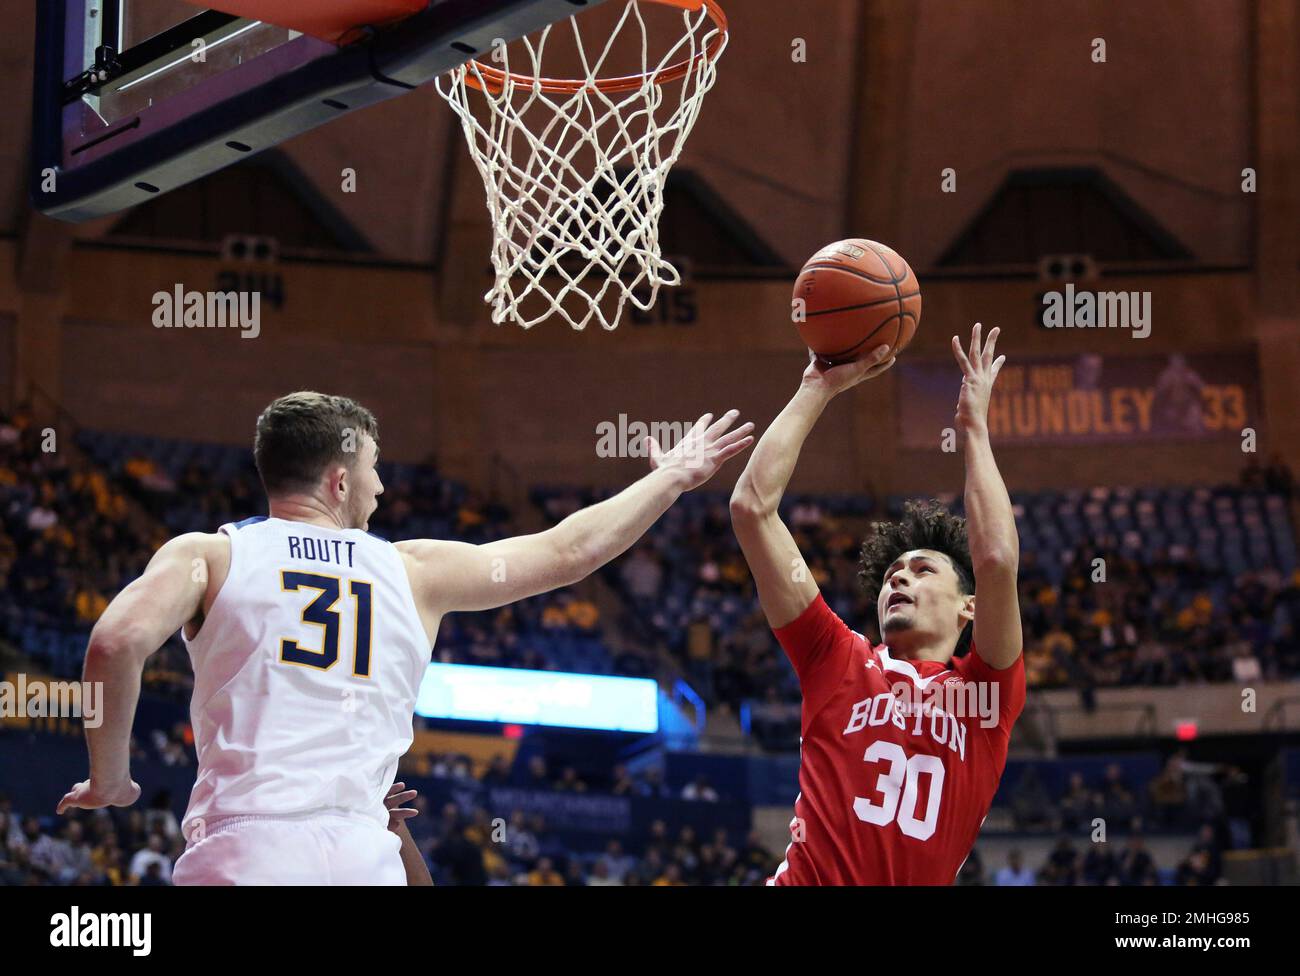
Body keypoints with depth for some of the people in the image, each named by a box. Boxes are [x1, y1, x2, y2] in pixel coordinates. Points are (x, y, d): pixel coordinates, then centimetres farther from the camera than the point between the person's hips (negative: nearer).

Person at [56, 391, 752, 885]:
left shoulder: (209, 555, 9)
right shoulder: (409, 570, 16)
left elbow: (118, 642, -9)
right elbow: (568, 552, 24)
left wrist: (109, 777, 5)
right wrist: (671, 479, 39)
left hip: (243, 852, -2)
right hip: (366, 855, 2)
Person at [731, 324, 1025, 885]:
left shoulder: (986, 690, 11)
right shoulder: (839, 662, 14)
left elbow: (996, 558, -4)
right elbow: (751, 505, 11)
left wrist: (975, 427, 6)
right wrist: (818, 390, 14)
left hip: (922, 878, 0)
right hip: (802, 879, 0)